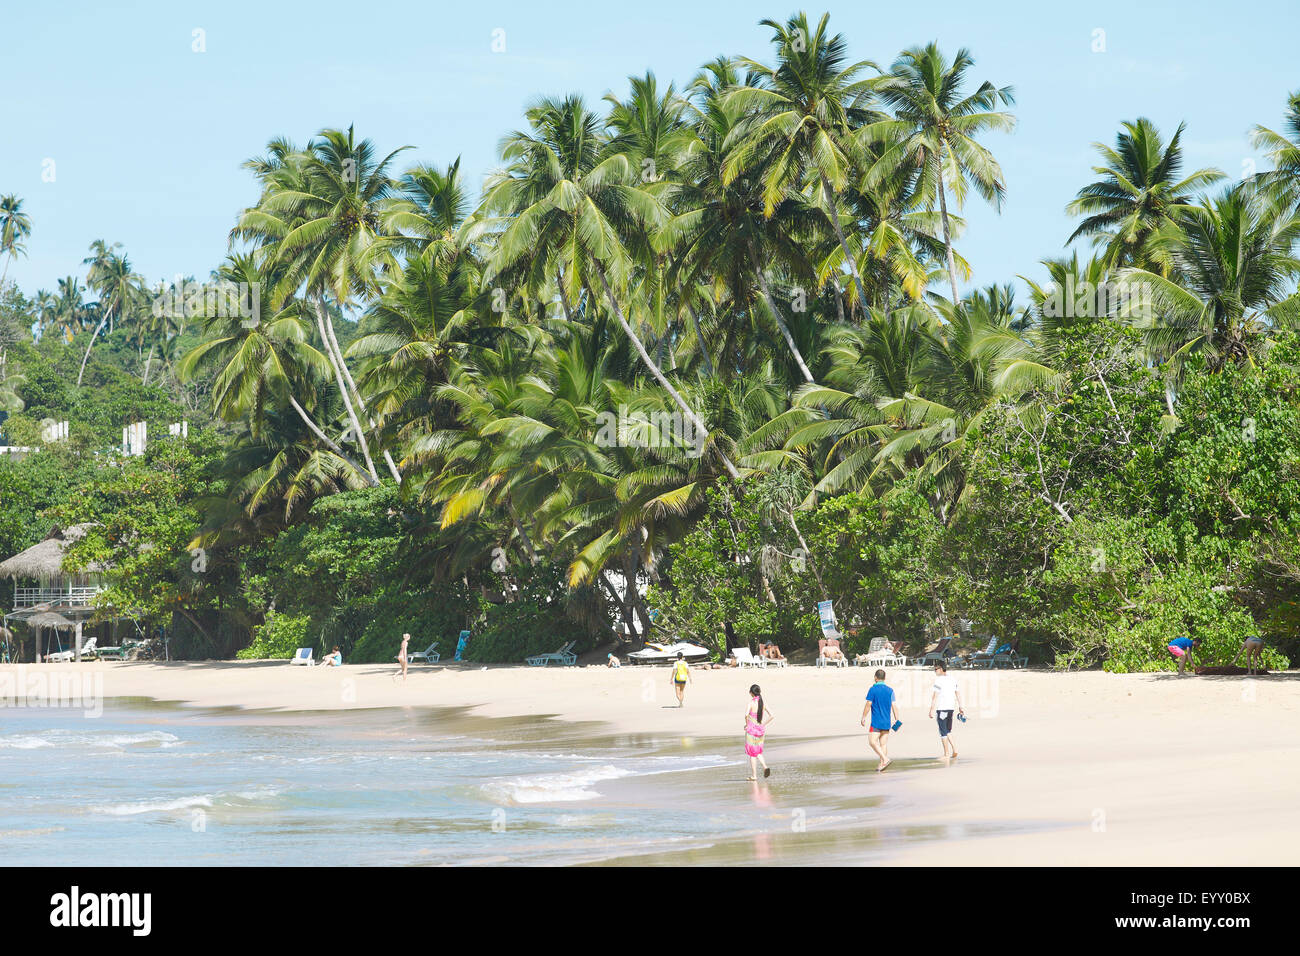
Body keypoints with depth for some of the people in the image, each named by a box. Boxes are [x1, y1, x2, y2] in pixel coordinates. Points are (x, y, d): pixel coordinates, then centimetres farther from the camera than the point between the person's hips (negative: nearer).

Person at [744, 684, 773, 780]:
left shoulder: (751, 703, -13)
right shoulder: (763, 703, 2)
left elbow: (746, 714, -28)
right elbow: (772, 715, 1)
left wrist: (747, 724, -11)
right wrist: (763, 725, 10)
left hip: (751, 729, -5)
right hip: (761, 730, 5)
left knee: (752, 753, 5)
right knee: (758, 752, 20)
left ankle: (754, 775, 7)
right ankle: (765, 766, -4)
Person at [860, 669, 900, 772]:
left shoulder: (873, 689, -8)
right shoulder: (890, 690, 6)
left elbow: (868, 705, -9)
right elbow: (894, 706, 4)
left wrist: (863, 718, -1)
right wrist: (896, 719, 8)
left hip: (876, 722, -6)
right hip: (887, 722, 6)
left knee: (872, 741, -3)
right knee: (884, 743, 9)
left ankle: (885, 759, -18)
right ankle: (882, 764, 8)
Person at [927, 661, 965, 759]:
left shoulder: (939, 680, -11)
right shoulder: (953, 679, 12)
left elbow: (935, 696, -15)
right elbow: (958, 694, 15)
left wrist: (932, 709, -14)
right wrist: (960, 707, 20)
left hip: (942, 708, -7)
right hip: (951, 707, 7)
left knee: (943, 731, 0)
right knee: (948, 731, 18)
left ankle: (946, 753, 2)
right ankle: (954, 749, 8)